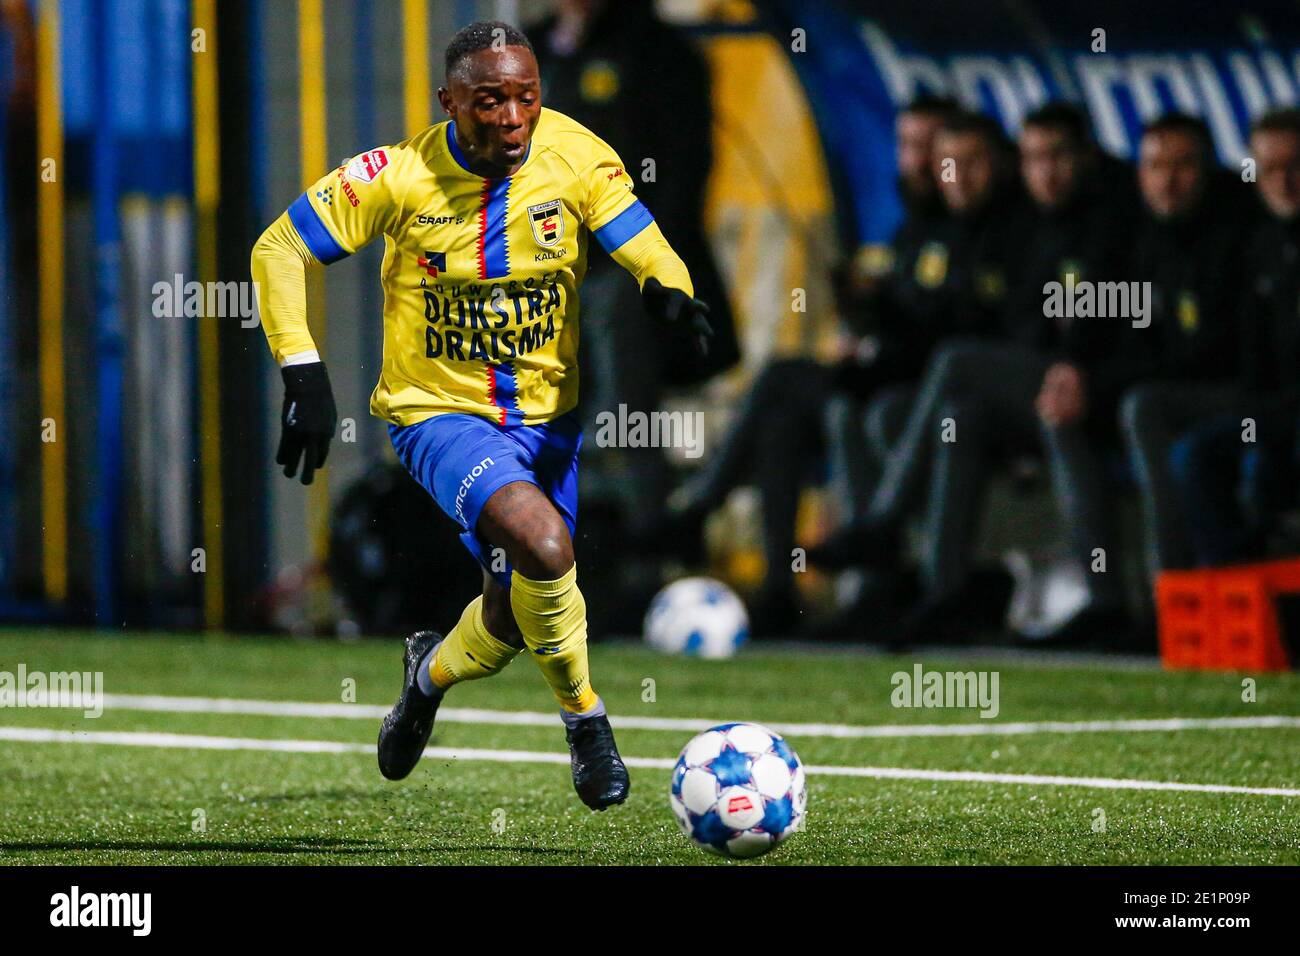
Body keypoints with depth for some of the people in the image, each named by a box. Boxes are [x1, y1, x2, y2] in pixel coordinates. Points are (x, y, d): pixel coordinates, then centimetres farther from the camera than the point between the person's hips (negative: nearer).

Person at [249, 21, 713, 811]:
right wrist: (304, 374, -15)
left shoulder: (577, 157, -11)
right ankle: (586, 718, -7)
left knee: (514, 618, 10)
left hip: (549, 414, 4)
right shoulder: (399, 176, -17)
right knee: (543, 542, -30)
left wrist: (670, 294, -31)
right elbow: (279, 251, -8)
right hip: (441, 414, -4)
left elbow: (647, 253, -7)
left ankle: (435, 671, 47)